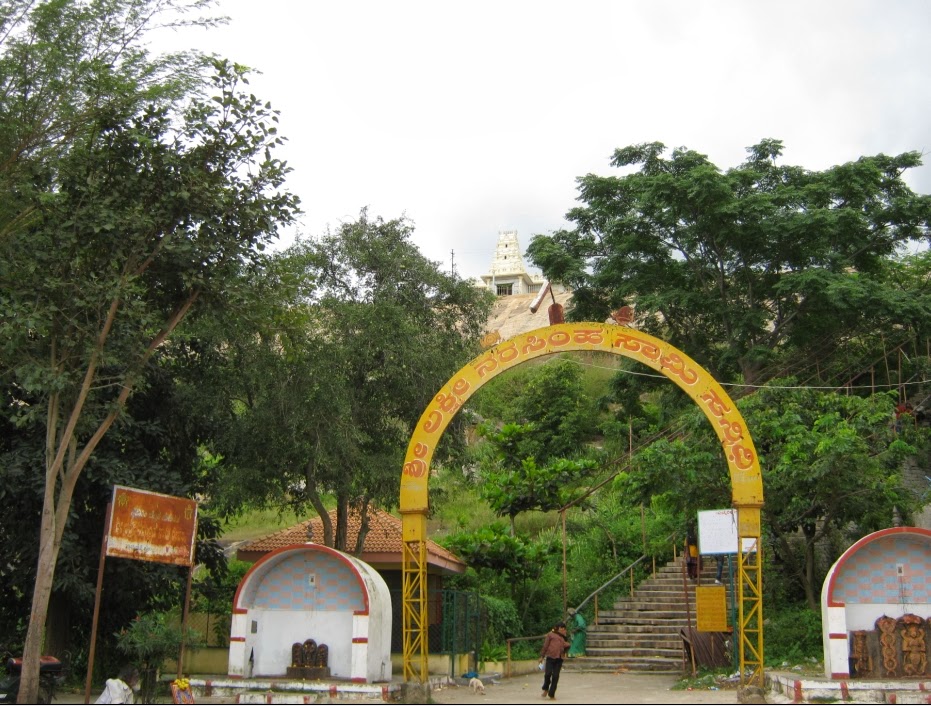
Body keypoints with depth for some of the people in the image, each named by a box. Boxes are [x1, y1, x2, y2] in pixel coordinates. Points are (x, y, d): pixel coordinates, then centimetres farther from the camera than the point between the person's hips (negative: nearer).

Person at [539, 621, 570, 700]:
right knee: (548, 673, -12)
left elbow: (566, 647, 26)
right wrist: (542, 656, 2)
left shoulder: (563, 637, 19)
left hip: (559, 658, 4)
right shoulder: (551, 634, 6)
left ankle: (552, 694, 10)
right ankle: (545, 689, 15)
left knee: (555, 676, 1)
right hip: (550, 657, -4)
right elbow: (545, 645, 5)